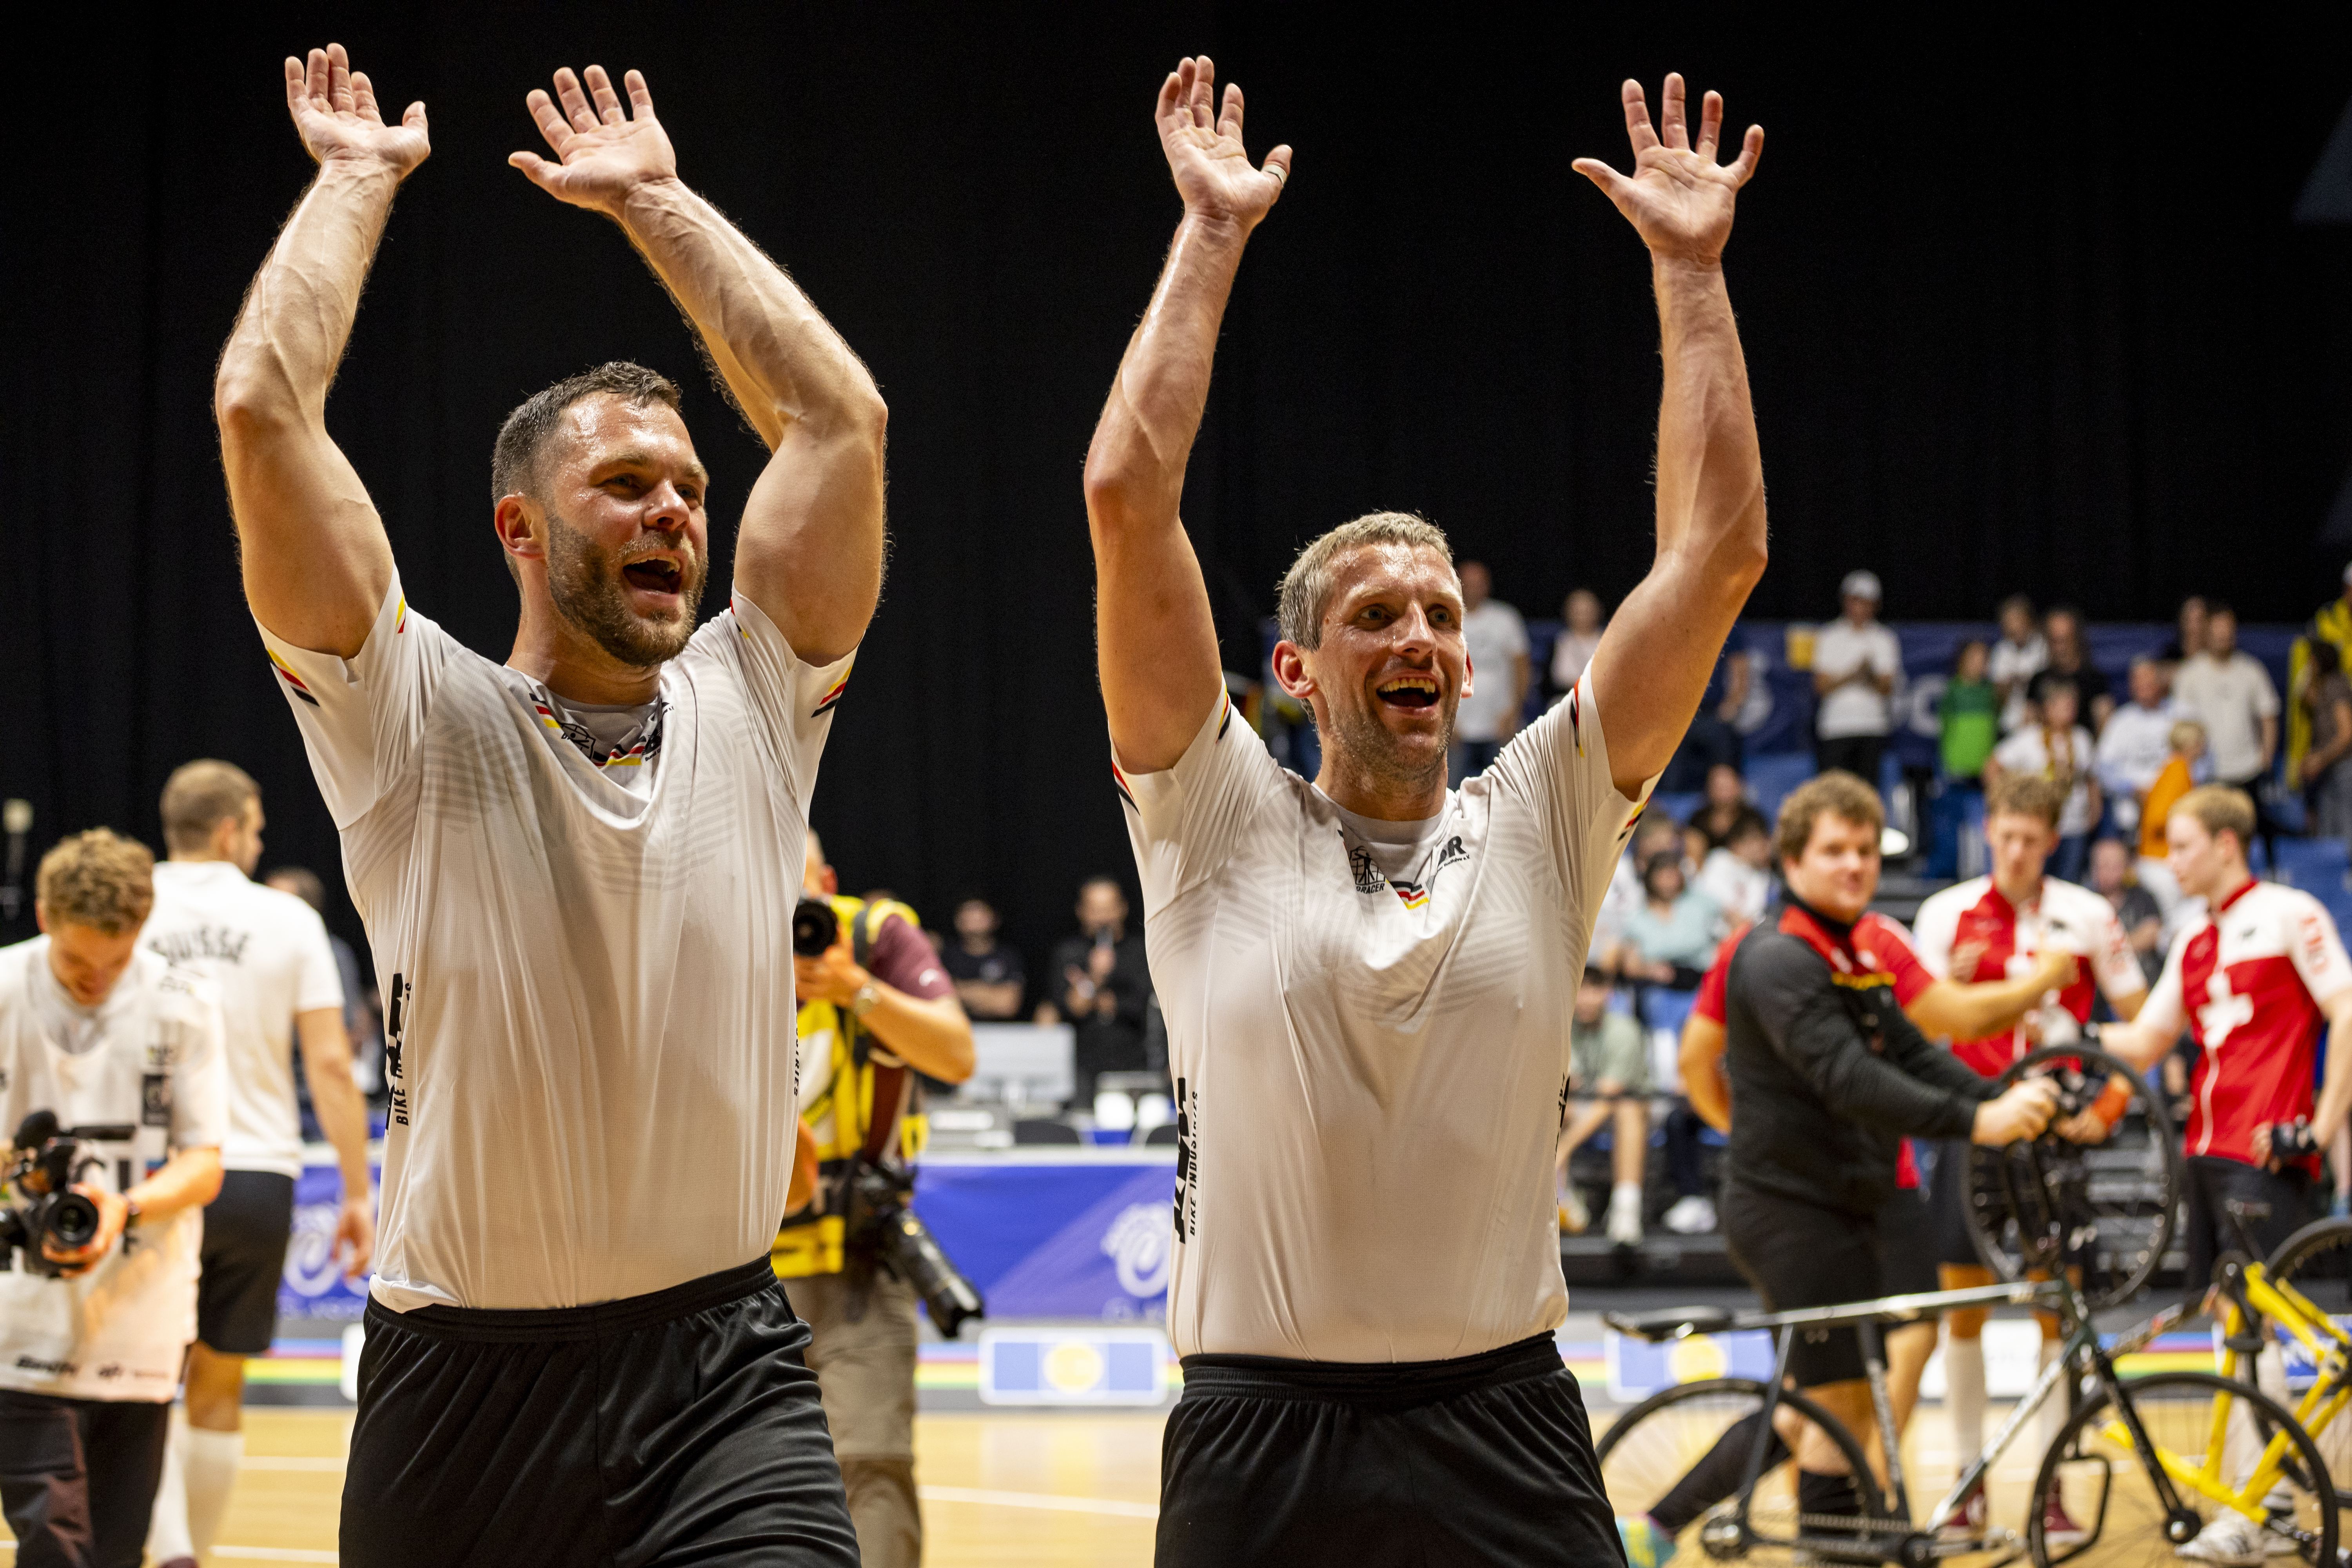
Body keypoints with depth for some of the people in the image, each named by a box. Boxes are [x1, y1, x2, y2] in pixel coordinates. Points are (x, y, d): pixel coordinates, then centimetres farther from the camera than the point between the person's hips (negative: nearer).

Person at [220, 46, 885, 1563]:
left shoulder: (749, 709, 8)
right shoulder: (419, 724, 0)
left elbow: (839, 413, 6)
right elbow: (261, 406, -9)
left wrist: (653, 200, 14)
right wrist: (360, 176, 4)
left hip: (725, 1364, 1)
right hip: (468, 1373, -1)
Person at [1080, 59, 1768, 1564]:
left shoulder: (1540, 821, 7)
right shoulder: (1222, 822, 2)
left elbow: (1719, 553, 2)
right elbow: (1129, 503, -6)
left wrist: (1692, 269, 1)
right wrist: (1212, 236, -4)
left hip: (1505, 1423, 2)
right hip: (1265, 1427, -1)